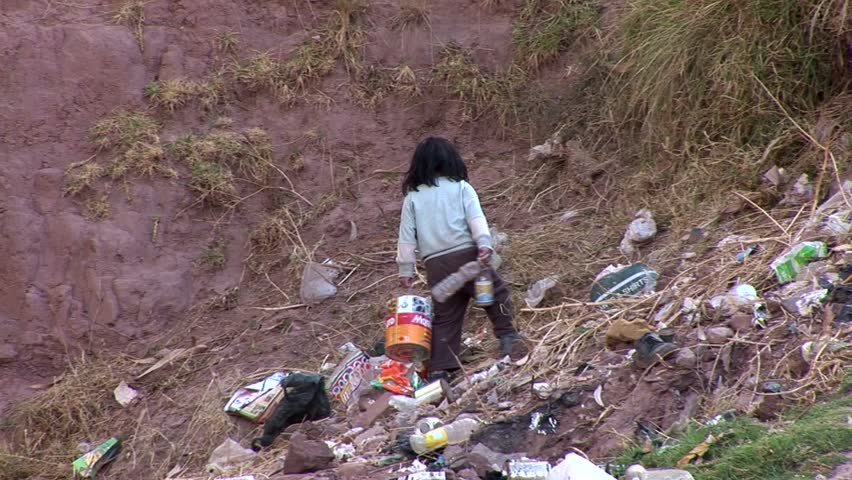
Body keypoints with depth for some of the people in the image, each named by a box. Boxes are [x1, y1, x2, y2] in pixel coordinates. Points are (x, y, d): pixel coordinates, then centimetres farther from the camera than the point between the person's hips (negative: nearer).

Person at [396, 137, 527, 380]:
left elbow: (406, 236, 9)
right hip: (465, 255, -3)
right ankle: (508, 337, 1)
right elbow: (476, 219, -10)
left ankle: (440, 369, 5)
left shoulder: (413, 197, 10)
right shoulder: (461, 188, 5)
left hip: (435, 265, 3)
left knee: (444, 318, 9)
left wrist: (406, 269, 13)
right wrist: (484, 244, -19)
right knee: (496, 293, 15)